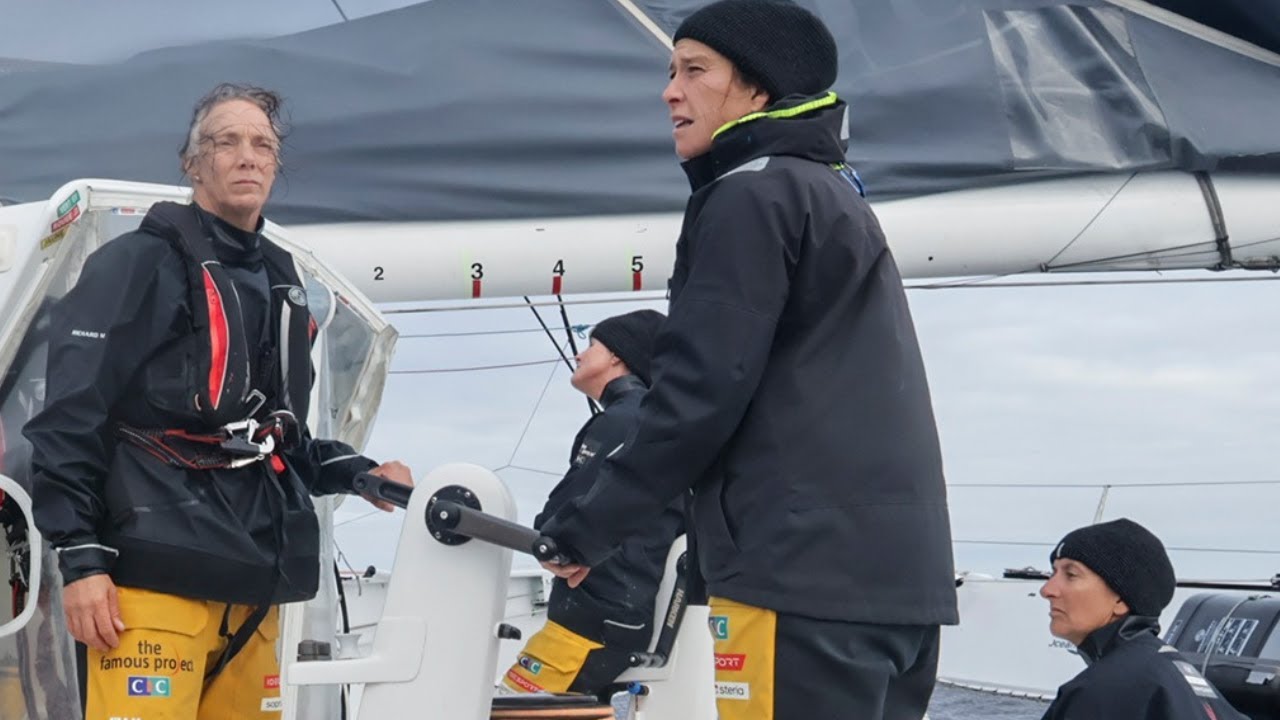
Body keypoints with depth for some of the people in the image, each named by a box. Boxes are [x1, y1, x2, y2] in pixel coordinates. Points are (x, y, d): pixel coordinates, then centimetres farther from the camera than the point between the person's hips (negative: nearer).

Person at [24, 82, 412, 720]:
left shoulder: (279, 283, 21)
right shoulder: (140, 263, -3)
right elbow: (69, 419, -9)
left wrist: (358, 473, 13)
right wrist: (80, 558, -15)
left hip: (252, 580, 7)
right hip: (155, 573, -7)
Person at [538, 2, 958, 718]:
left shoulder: (753, 196, -5)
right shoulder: (835, 196, 24)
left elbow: (702, 390, -12)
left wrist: (590, 526, -3)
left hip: (808, 573, -10)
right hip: (898, 571, 10)